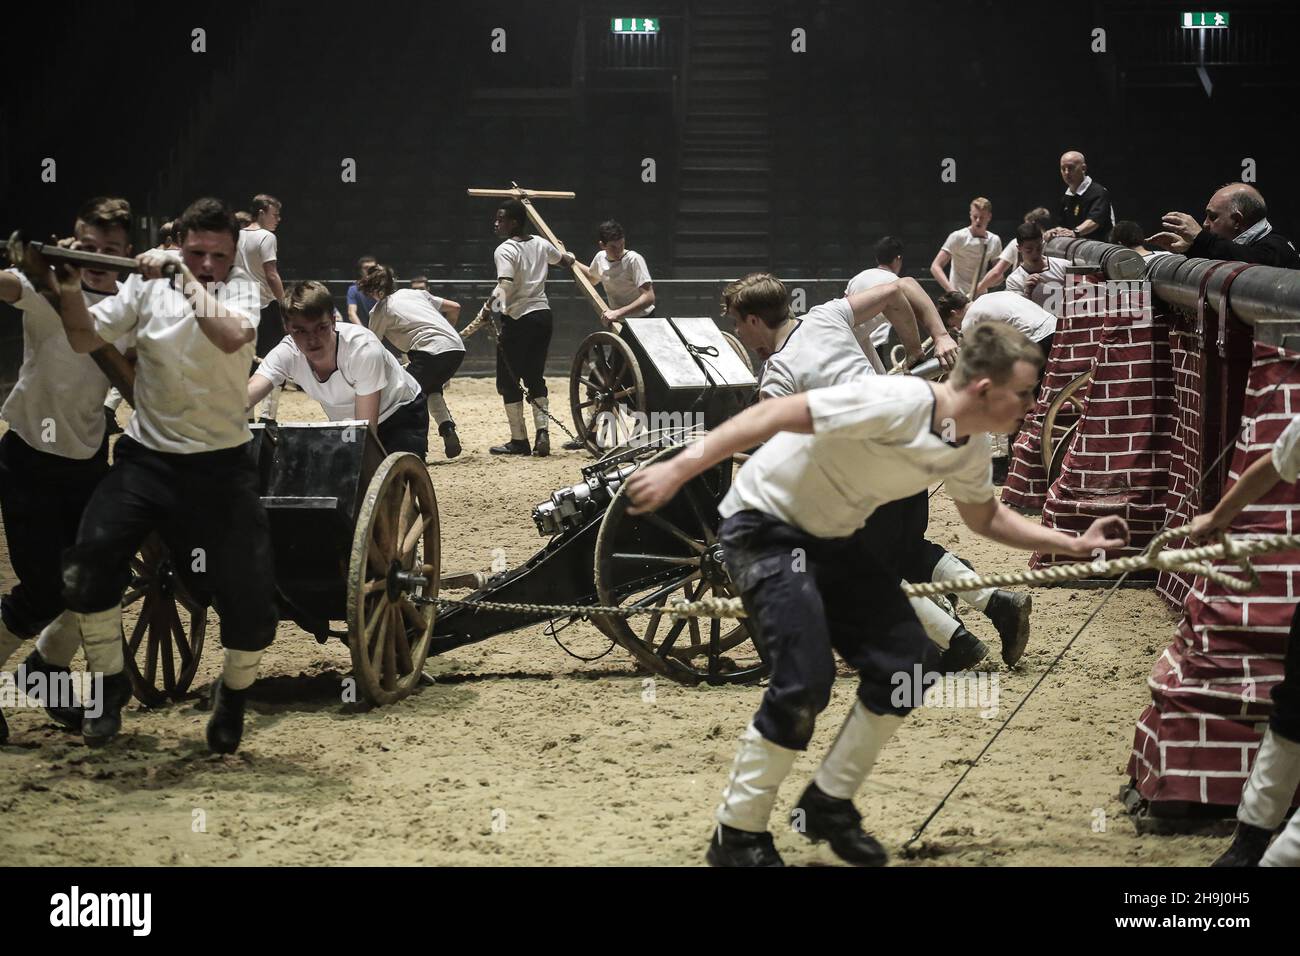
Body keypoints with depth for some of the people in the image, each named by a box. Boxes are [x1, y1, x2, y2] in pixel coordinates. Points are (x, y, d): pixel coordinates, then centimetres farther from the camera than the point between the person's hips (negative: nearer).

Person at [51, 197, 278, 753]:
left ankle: (233, 694, 23)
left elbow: (231, 335, -28)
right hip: (147, 456, 2)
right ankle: (109, 685, 8)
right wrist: (69, 289, -16)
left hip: (221, 463, -2)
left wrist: (185, 279, -25)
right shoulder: (147, 286, 3)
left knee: (252, 604, -8)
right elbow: (84, 338, 1)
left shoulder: (239, 289, -5)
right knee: (86, 570, -16)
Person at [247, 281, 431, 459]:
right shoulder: (286, 353, -23)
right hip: (347, 425, 4)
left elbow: (367, 429, -33)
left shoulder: (363, 348, -34)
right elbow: (246, 397, -39)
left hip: (402, 414, -4)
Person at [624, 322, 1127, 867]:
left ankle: (829, 806, 18)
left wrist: (1075, 545, 11)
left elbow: (986, 519, 18)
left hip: (834, 536, 9)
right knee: (805, 680, -19)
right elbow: (773, 415, -30)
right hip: (765, 523, -9)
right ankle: (737, 836, -3)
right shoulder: (897, 404, -30)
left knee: (904, 665, 1)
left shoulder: (969, 450, -3)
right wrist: (680, 469, -34)